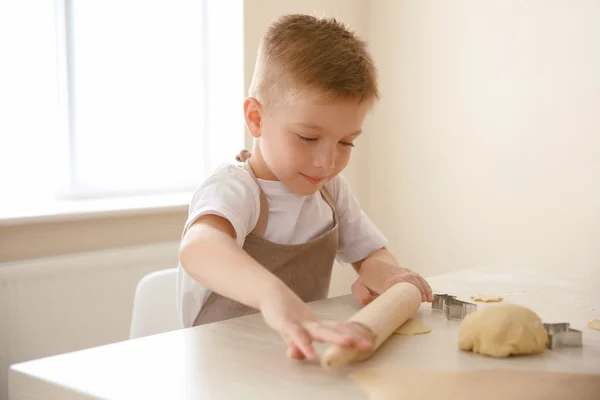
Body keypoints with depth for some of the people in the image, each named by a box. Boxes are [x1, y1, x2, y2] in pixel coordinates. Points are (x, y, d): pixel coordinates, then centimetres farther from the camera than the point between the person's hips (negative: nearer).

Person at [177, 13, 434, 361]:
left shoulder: (331, 189, 5)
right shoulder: (233, 189, -18)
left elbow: (371, 251, 12)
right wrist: (275, 295, -57)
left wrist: (380, 269, -12)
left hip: (305, 357, 5)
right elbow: (198, 248, -38)